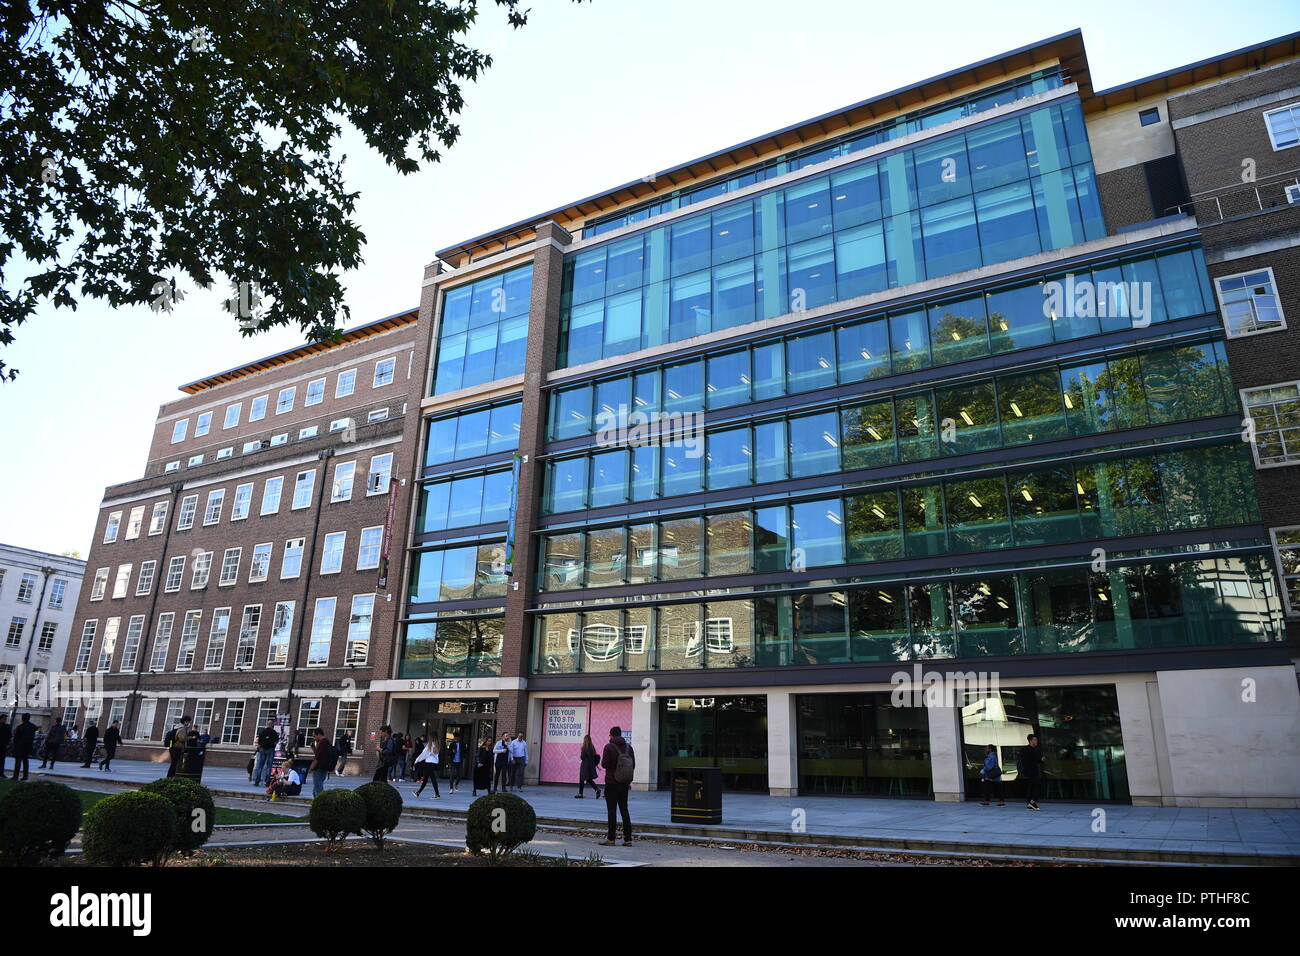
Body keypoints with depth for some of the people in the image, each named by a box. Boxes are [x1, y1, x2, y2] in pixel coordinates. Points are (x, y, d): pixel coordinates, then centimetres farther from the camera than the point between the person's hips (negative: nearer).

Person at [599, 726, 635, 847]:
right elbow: (633, 765, 5)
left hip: (612, 783, -5)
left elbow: (604, 764, -15)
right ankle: (628, 839, 10)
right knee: (624, 810, 11)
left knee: (611, 811, 1)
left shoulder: (609, 747, -11)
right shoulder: (628, 747, 4)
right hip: (624, 784, 5)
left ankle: (611, 839, 3)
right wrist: (628, 780, 14)